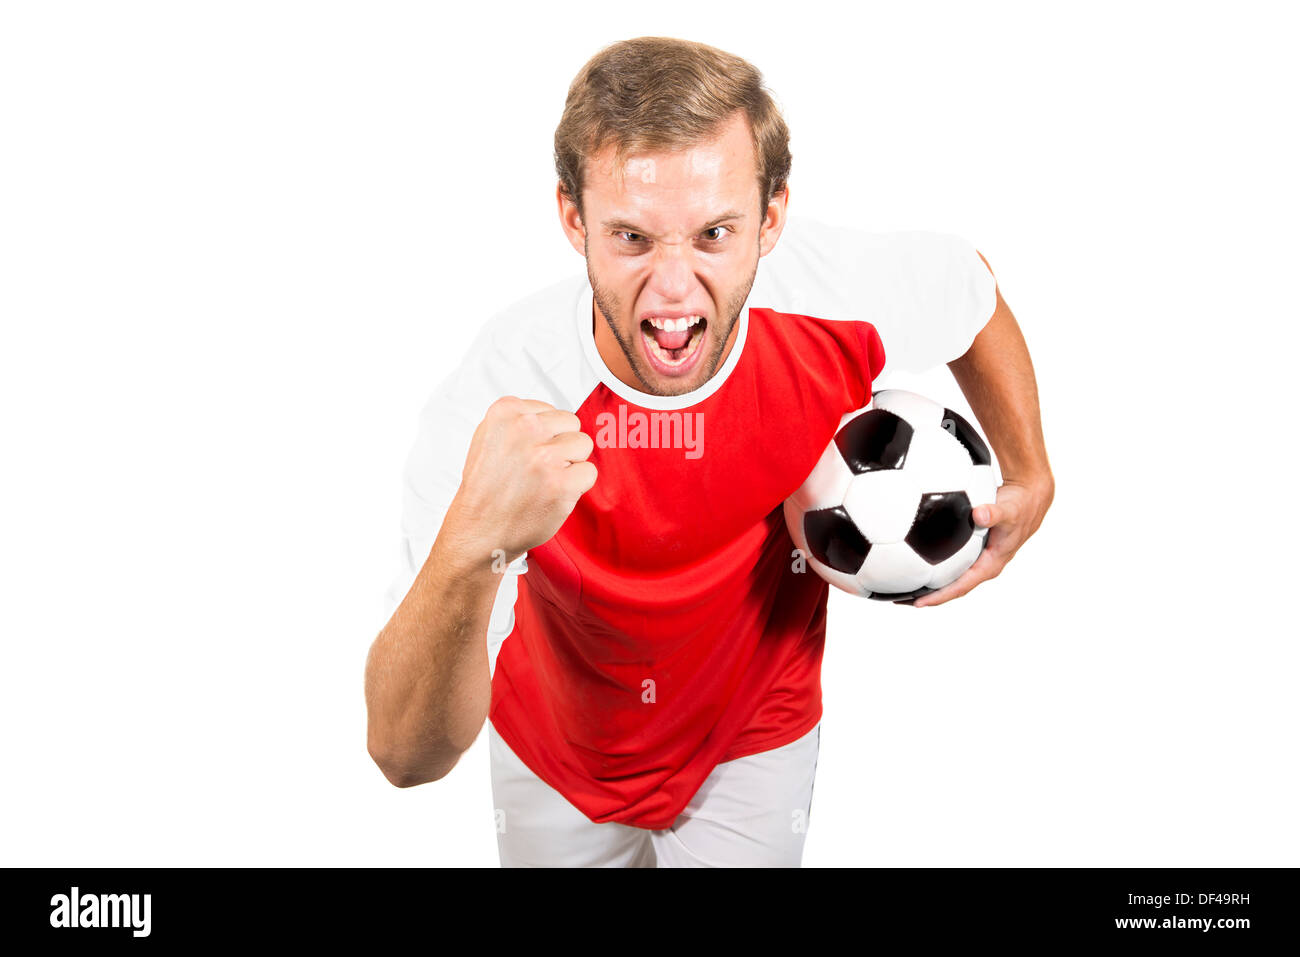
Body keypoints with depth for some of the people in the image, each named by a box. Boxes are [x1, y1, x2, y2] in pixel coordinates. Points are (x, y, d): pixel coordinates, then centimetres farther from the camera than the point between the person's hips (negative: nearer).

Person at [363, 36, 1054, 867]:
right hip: (556, 753, 0)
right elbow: (406, 755, -41)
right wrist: (468, 550, -59)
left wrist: (1030, 479, 0)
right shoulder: (491, 410, -37)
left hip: (754, 741, 1)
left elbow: (977, 289, -2)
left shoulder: (844, 296, -29)